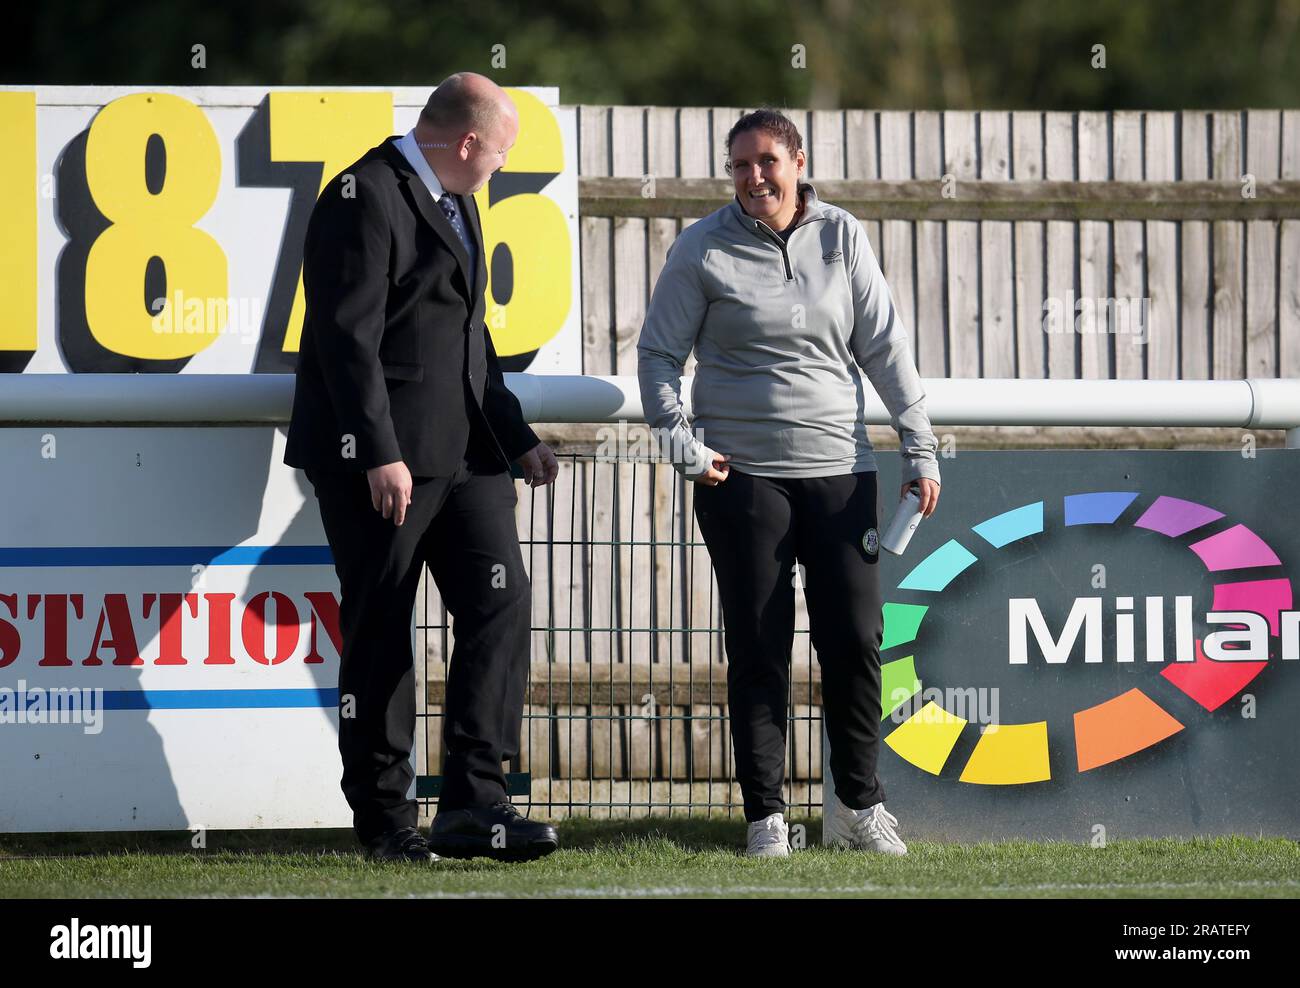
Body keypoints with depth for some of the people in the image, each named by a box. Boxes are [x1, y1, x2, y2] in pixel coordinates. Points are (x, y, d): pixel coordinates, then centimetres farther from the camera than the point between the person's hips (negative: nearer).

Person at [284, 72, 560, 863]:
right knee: (381, 634, -1)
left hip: (463, 448, 9)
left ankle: (474, 799, -7)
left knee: (501, 599, -5)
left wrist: (517, 437, 22)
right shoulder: (366, 197, -12)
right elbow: (349, 335, -18)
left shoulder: (453, 202, 19)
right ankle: (385, 819, 6)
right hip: (383, 458, -8)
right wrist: (380, 455, -23)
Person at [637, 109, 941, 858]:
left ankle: (859, 804, 13)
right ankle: (766, 816, 3)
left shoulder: (842, 237, 5)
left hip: (839, 466, 2)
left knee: (856, 639, 1)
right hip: (742, 473, -2)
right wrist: (682, 445, -5)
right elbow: (659, 353, 6)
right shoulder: (704, 249, 0)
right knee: (759, 648, -1)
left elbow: (884, 345, 7)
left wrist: (920, 447, 3)